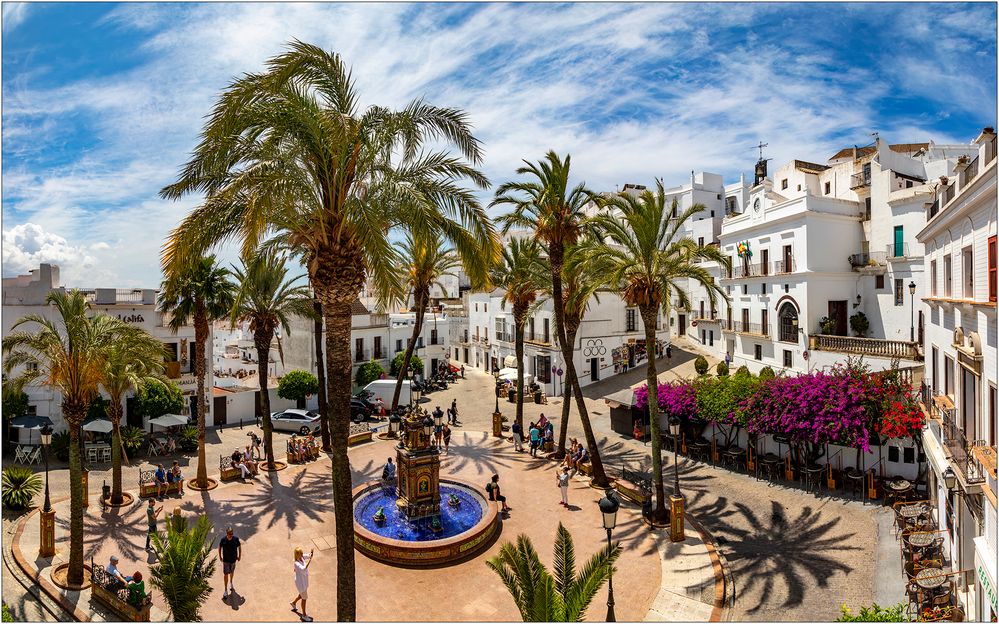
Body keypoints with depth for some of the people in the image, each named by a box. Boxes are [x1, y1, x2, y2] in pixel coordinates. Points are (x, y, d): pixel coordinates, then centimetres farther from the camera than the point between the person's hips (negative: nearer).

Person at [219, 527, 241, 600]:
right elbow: (219, 547, -2)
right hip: (225, 560, -1)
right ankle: (225, 591, 12)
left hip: (233, 559, 2)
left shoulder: (236, 539, -19)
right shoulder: (223, 540, -21)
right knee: (225, 574, 0)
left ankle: (231, 583, 47)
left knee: (232, 572, 22)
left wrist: (239, 556, 2)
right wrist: (220, 557, 2)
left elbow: (239, 547, -3)